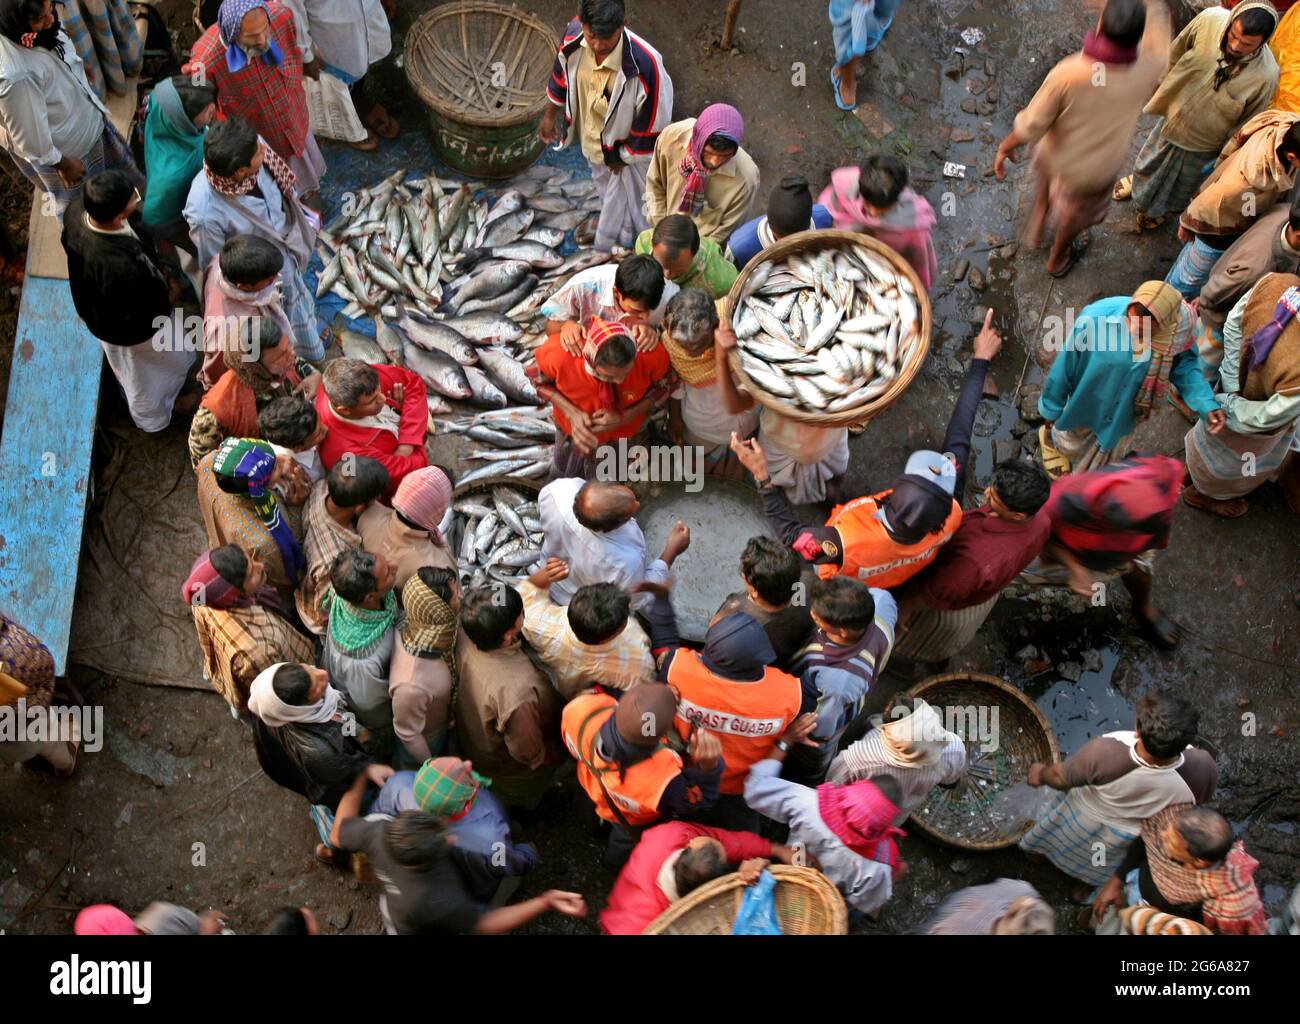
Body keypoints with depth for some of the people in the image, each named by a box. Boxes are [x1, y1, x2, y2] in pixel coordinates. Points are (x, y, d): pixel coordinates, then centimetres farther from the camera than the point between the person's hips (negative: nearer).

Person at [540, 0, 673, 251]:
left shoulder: (645, 64, -42)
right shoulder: (574, 37, -25)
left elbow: (652, 120, -27)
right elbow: (562, 75, -1)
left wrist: (624, 156, -13)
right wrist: (550, 115, 13)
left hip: (627, 149, -6)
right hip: (592, 141, 6)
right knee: (606, 189, 34)